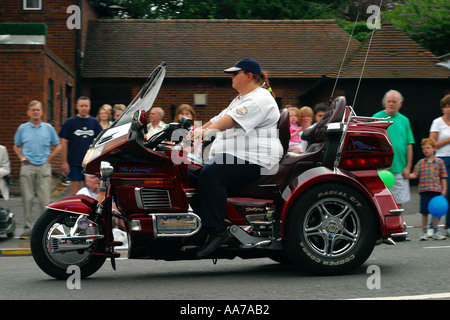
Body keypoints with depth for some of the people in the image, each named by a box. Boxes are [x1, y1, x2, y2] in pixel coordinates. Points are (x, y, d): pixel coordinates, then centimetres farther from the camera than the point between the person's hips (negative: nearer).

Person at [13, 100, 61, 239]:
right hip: (27, 167, 1)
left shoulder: (48, 128, 7)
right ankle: (28, 228, 7)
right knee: (27, 198, 1)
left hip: (43, 167, -1)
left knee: (45, 199, -4)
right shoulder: (22, 128, 8)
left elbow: (58, 146, 14)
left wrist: (49, 158, 3)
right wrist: (22, 158, 2)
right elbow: (16, 146, 18)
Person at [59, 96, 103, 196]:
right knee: (74, 191, -2)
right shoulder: (70, 122, 0)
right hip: (75, 162, -2)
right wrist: (64, 162, -6)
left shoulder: (94, 122, 8)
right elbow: (64, 142, 0)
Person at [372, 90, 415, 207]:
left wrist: (408, 167, 3)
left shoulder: (404, 120, 12)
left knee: (399, 201, 4)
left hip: (400, 170, 4)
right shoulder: (377, 118, 0)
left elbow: (409, 145, 12)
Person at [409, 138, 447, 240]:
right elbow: (415, 175, 4)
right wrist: (407, 175, -14)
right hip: (424, 190, 1)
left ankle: (435, 232, 16)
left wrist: (444, 189, 0)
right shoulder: (420, 163, 7)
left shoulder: (439, 162, 4)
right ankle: (424, 232, 12)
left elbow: (443, 177, 5)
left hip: (436, 190, -1)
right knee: (424, 212, 3)